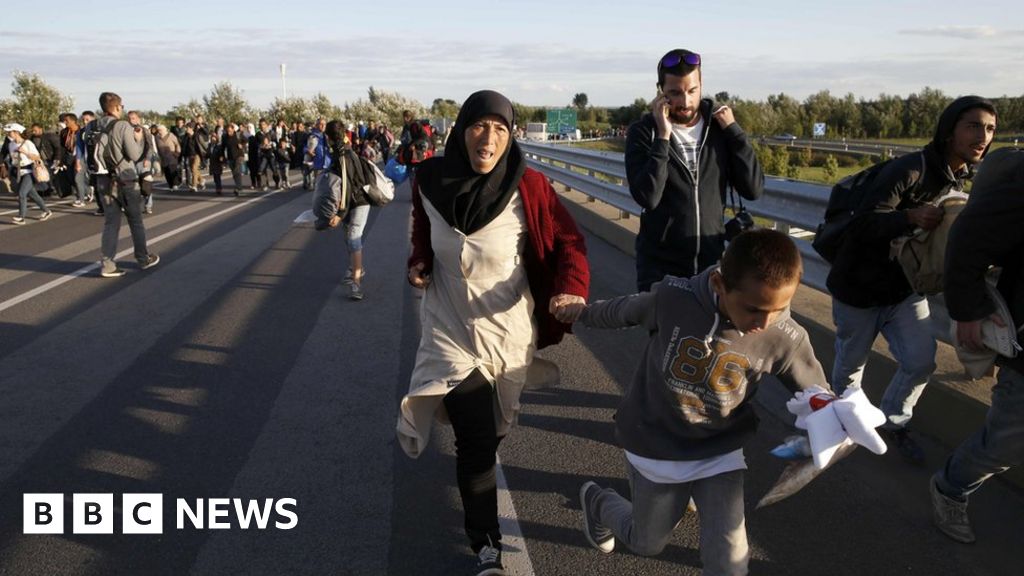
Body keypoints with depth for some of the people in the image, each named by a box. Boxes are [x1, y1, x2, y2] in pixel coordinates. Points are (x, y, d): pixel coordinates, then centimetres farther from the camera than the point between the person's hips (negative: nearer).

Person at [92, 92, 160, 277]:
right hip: (126, 181, -4)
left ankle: (107, 263, 1)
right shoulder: (123, 126, -14)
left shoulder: (95, 127, 2)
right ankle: (144, 258, 22)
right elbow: (135, 155, -14)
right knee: (136, 222, 10)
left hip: (104, 181, 5)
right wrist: (139, 138, 3)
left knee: (111, 222, 7)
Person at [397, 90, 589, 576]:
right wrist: (419, 263, -7)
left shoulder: (528, 187, -17)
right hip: (451, 328, 0)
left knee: (493, 429, 21)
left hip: (509, 329, 0)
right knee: (476, 440, -6)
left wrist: (570, 289, -31)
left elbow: (568, 242, -12)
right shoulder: (430, 181, -10)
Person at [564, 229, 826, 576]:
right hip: (656, 444, -1)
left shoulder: (786, 339, -22)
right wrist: (585, 314, 14)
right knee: (647, 544, 19)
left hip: (719, 451, 1)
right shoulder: (672, 297, -26)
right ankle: (597, 500, 49)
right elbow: (624, 310, -5)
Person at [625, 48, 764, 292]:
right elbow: (647, 197, -20)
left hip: (713, 262, 3)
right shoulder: (644, 131, -6)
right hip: (660, 266, -2)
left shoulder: (719, 126, 2)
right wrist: (663, 136, -22)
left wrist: (733, 130, -10)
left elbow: (753, 189, -6)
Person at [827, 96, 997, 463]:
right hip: (859, 287, -6)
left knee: (921, 361, 1)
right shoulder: (908, 170, -26)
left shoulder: (960, 181, 1)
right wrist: (910, 217, -47)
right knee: (851, 363, 11)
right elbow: (863, 226, -30)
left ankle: (893, 423, 26)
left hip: (905, 288, 6)